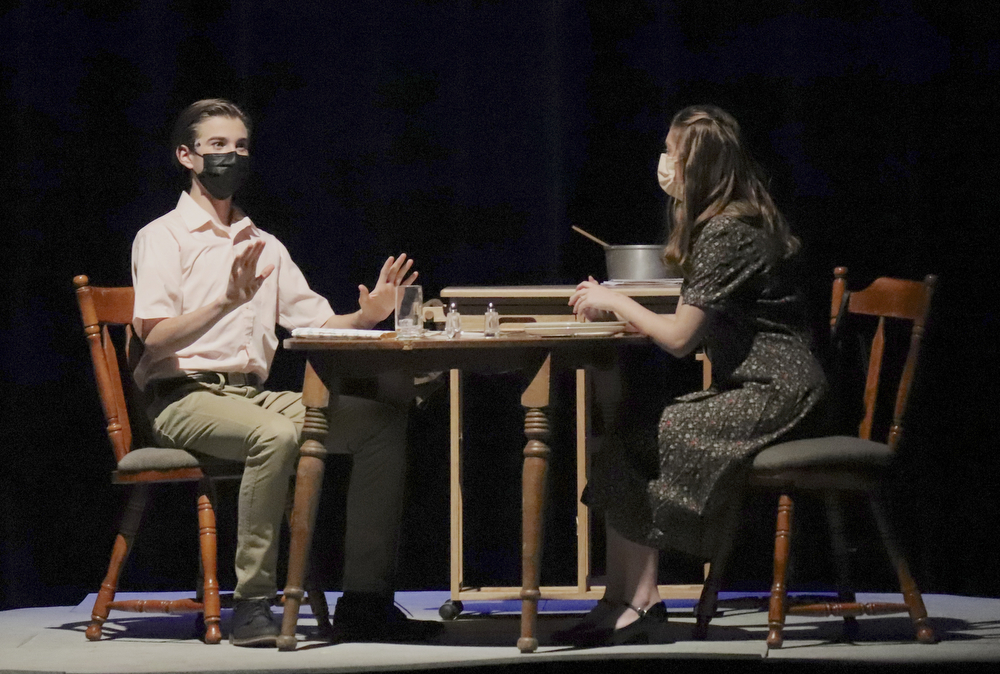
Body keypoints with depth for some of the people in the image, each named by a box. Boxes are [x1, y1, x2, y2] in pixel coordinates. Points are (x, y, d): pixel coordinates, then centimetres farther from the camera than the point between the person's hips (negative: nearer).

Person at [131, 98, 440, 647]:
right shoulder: (163, 237, 1)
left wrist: (366, 316, -5)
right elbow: (155, 338, -13)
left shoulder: (264, 246, 22)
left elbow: (316, 323, 15)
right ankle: (252, 606, -32)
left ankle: (364, 599, -15)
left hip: (254, 395, 7)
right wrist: (227, 301, -27)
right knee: (275, 435, -38)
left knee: (383, 423, -13)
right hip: (186, 398, -7)